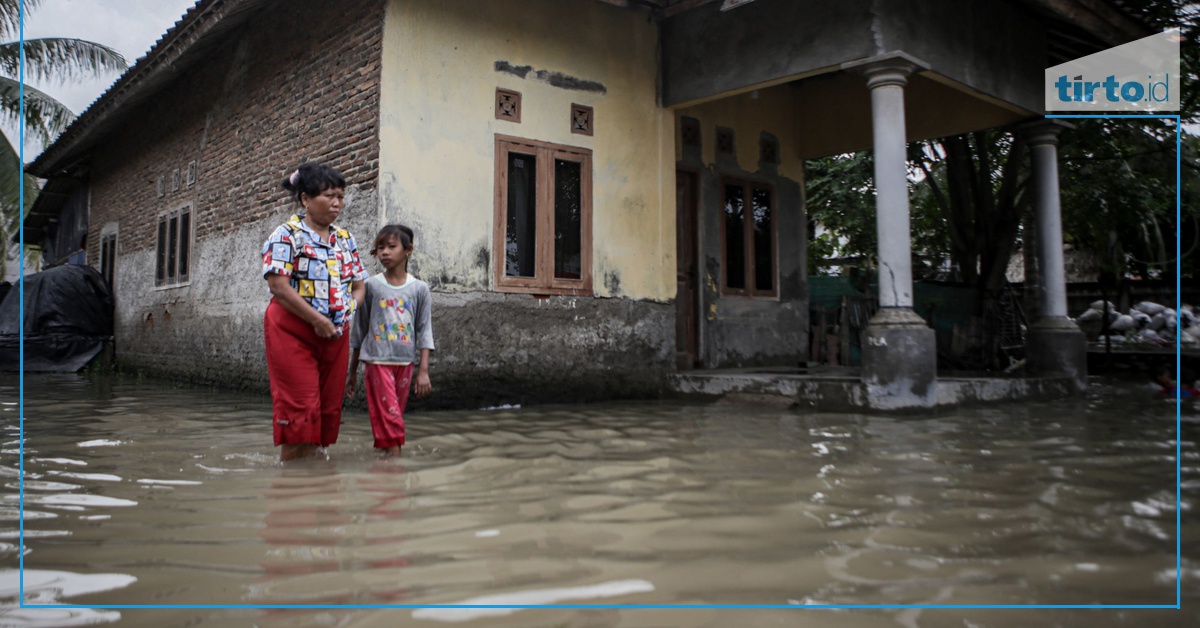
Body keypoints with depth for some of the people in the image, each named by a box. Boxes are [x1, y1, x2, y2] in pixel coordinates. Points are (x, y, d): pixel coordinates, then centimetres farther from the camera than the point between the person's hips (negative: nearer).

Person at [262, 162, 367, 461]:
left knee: (329, 408, 7)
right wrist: (318, 320, -18)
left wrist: (349, 311, -5)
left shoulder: (345, 239, 12)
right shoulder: (288, 235, -7)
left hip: (335, 333, 6)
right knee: (301, 408, -9)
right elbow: (279, 286, -16)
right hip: (293, 331, -6)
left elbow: (358, 285, 16)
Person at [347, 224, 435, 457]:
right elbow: (359, 330, 8)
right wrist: (352, 371, 11)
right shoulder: (371, 286, 1)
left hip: (405, 362, 2)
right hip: (378, 361, -2)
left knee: (393, 417, 9)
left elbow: (424, 331, 4)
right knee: (389, 416, -10)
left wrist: (423, 370, -4)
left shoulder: (419, 289, 3)